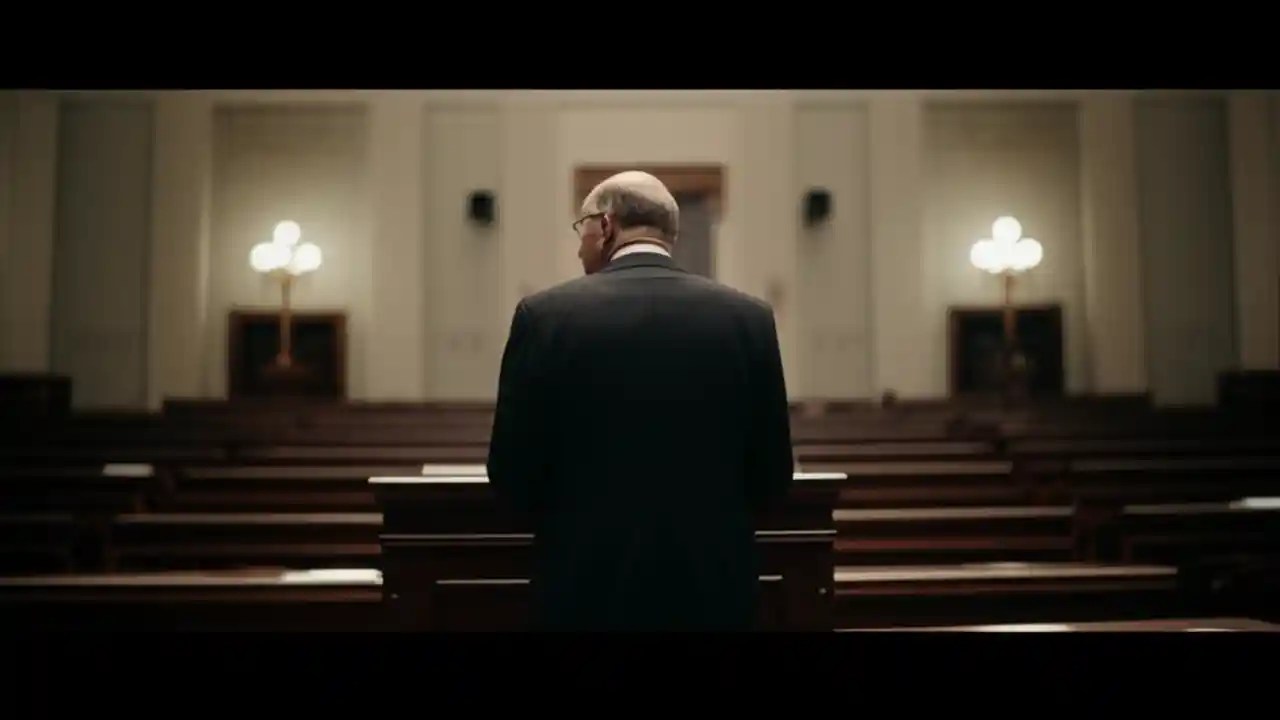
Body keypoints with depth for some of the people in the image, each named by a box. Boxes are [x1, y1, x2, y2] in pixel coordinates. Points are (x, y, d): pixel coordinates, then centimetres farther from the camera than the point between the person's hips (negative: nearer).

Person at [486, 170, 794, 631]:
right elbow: (772, 475, 1)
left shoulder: (544, 315, -7)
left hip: (587, 588, -1)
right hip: (713, 588, 2)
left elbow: (510, 472, -5)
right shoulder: (748, 318, -2)